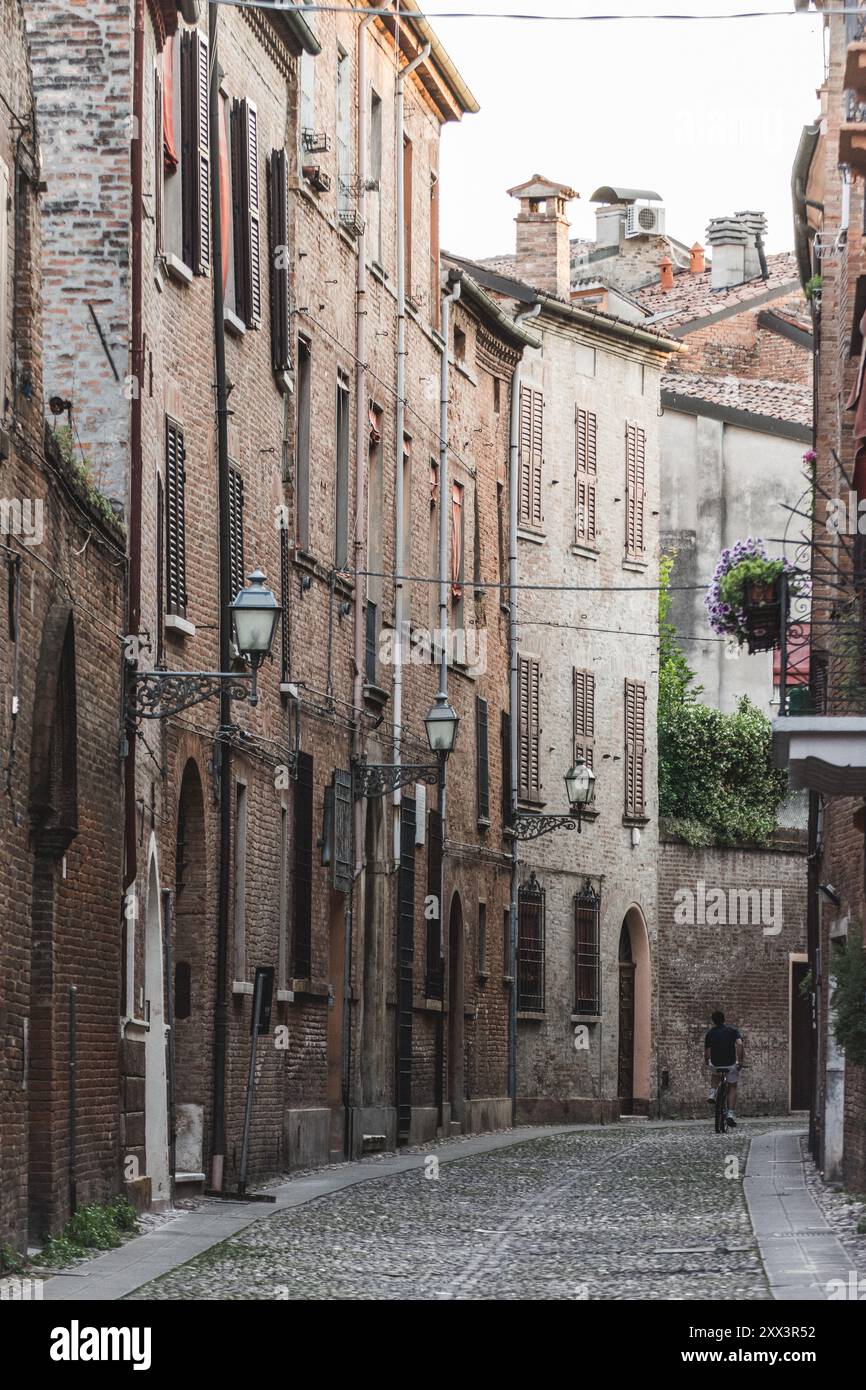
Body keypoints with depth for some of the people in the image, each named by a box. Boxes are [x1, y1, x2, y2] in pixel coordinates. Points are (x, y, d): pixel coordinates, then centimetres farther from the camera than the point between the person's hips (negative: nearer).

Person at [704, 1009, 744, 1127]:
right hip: (731, 1064, -1)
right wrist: (740, 1061, -12)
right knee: (732, 1087, 18)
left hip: (715, 1064, 1)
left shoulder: (710, 1033, 3)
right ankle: (730, 1115, 6)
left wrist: (707, 1062, 22)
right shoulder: (733, 1030, -1)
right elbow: (739, 1044, -17)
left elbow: (706, 1052, 3)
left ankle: (712, 1093, 15)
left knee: (715, 1073, 38)